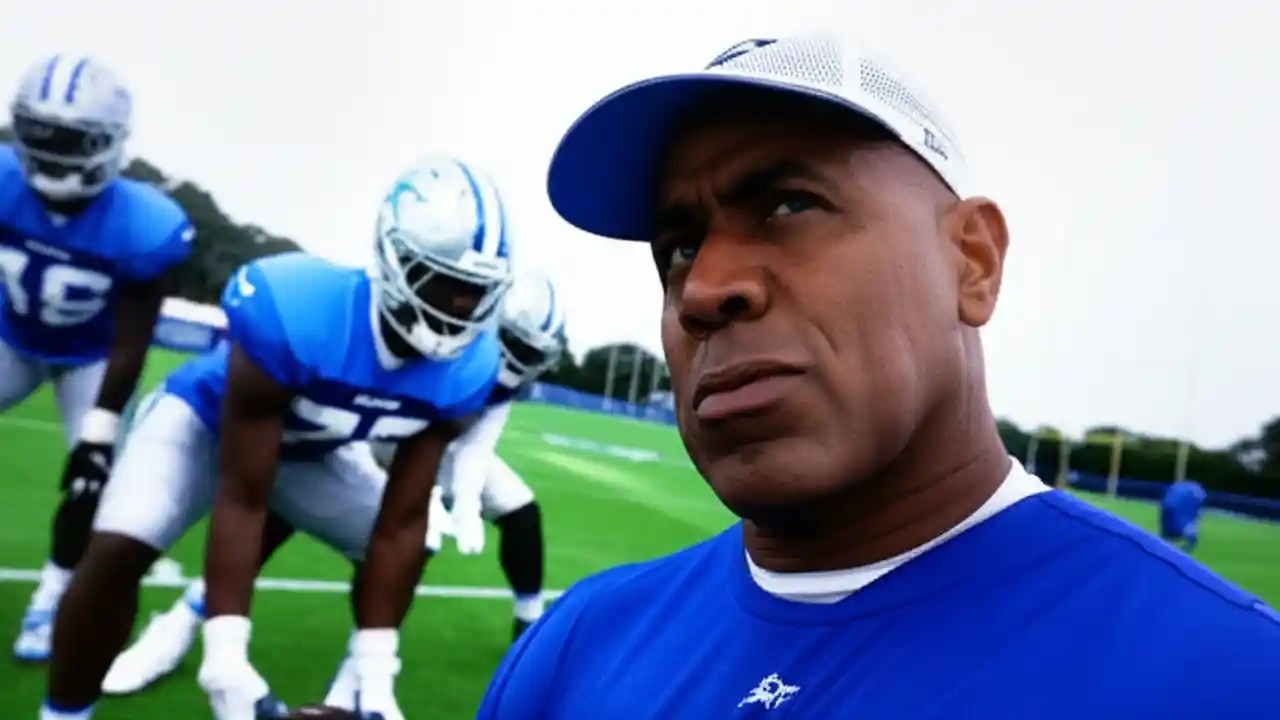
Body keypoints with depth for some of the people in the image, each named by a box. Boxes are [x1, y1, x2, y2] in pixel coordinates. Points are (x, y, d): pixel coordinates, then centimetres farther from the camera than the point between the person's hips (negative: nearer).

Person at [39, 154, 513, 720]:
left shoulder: (463, 370, -27)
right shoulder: (293, 315, -41)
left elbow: (399, 525, -20)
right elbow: (242, 500, -34)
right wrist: (226, 664, -37)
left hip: (311, 449, 5)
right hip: (208, 418, -5)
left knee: (412, 549, 0)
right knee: (119, 549, -25)